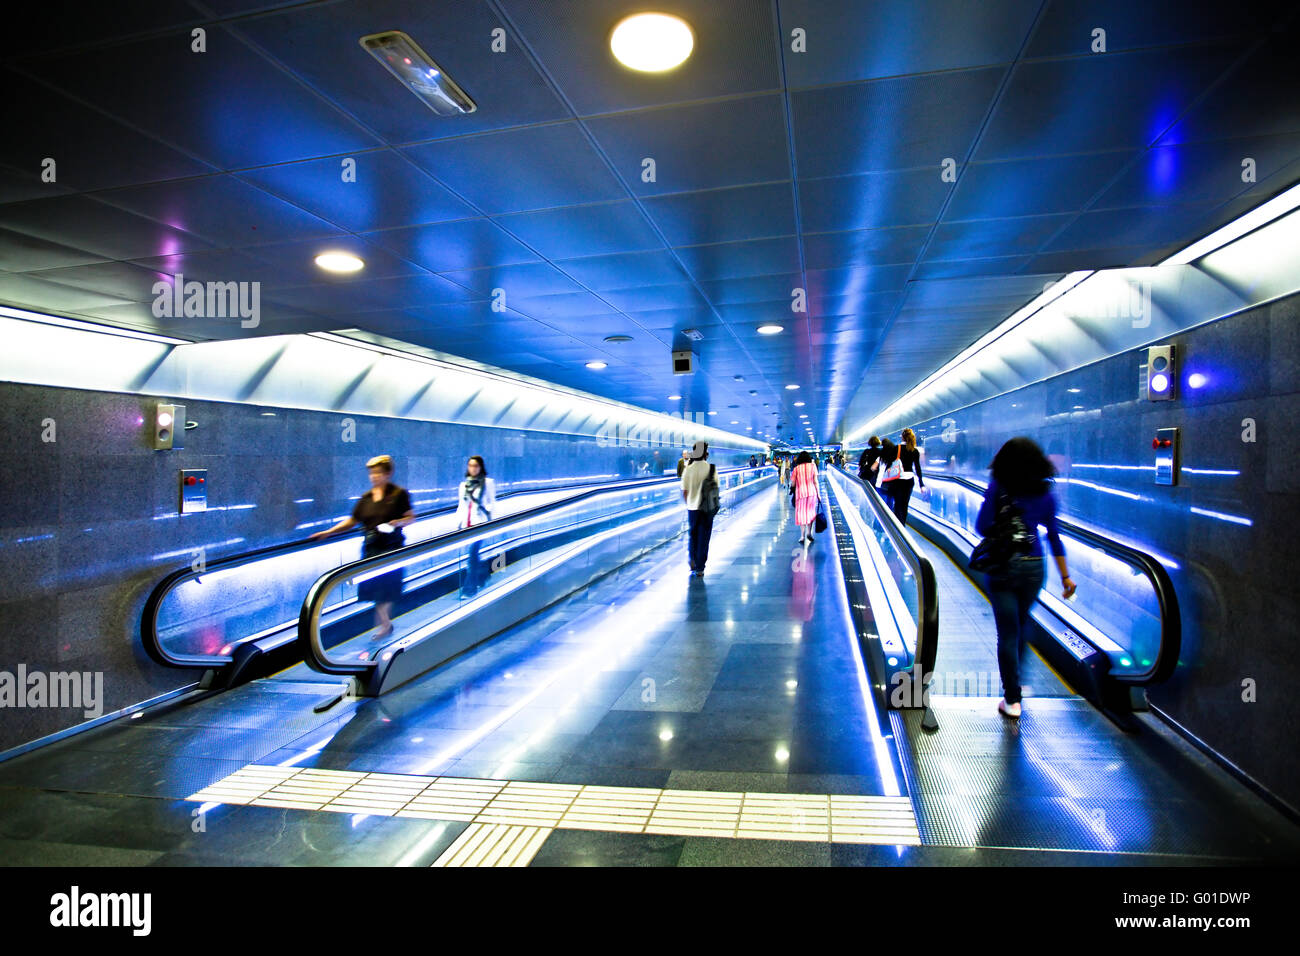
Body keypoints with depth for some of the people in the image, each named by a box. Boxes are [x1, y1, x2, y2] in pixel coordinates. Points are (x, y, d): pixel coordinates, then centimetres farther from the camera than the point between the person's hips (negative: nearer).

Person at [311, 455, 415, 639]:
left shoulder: (399, 494, -4)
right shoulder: (366, 498, 8)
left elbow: (411, 517, -2)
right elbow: (352, 521, 10)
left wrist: (399, 522, -22)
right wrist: (329, 532, 1)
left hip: (391, 548, -5)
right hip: (371, 548, 5)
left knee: (384, 589, -2)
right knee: (374, 588, 6)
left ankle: (383, 626, 11)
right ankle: (386, 624, 21)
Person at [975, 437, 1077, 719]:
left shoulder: (998, 487, -8)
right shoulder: (1045, 493, 3)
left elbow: (982, 527, -10)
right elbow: (1054, 537, 6)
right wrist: (1065, 576, 11)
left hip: (1002, 566, -4)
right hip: (1033, 567, 4)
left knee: (1007, 634, 1)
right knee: (1021, 627, 20)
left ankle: (1012, 699, 4)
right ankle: (1014, 683, 35)